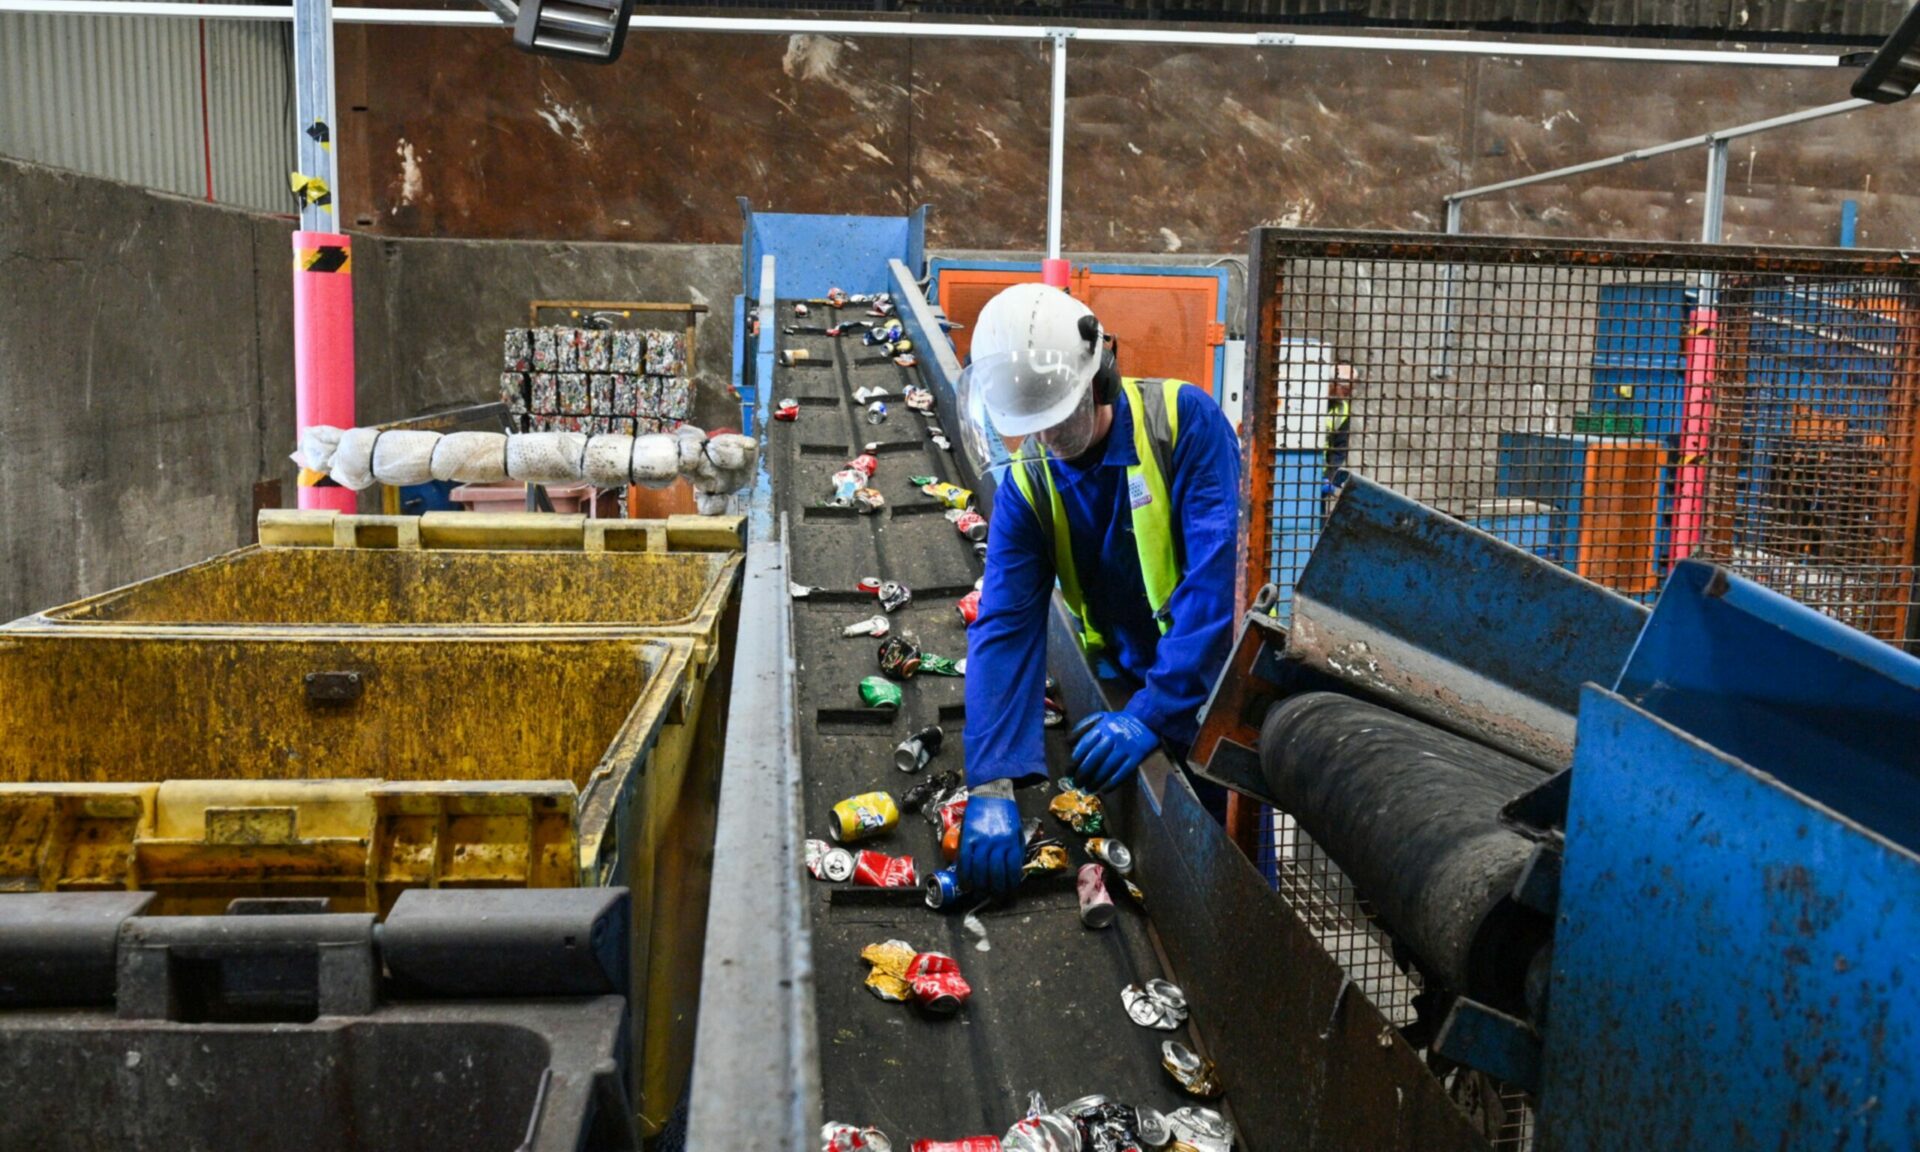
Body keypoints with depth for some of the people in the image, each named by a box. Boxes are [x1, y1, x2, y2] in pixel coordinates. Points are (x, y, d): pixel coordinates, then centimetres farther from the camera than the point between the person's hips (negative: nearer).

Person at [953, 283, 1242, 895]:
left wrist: (1151, 713, -31)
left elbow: (1219, 575, -24)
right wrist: (990, 786, -26)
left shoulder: (1184, 418, -17)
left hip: (1219, 680, -3)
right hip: (1128, 687, 3)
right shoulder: (1026, 486, -6)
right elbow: (1003, 629, -14)